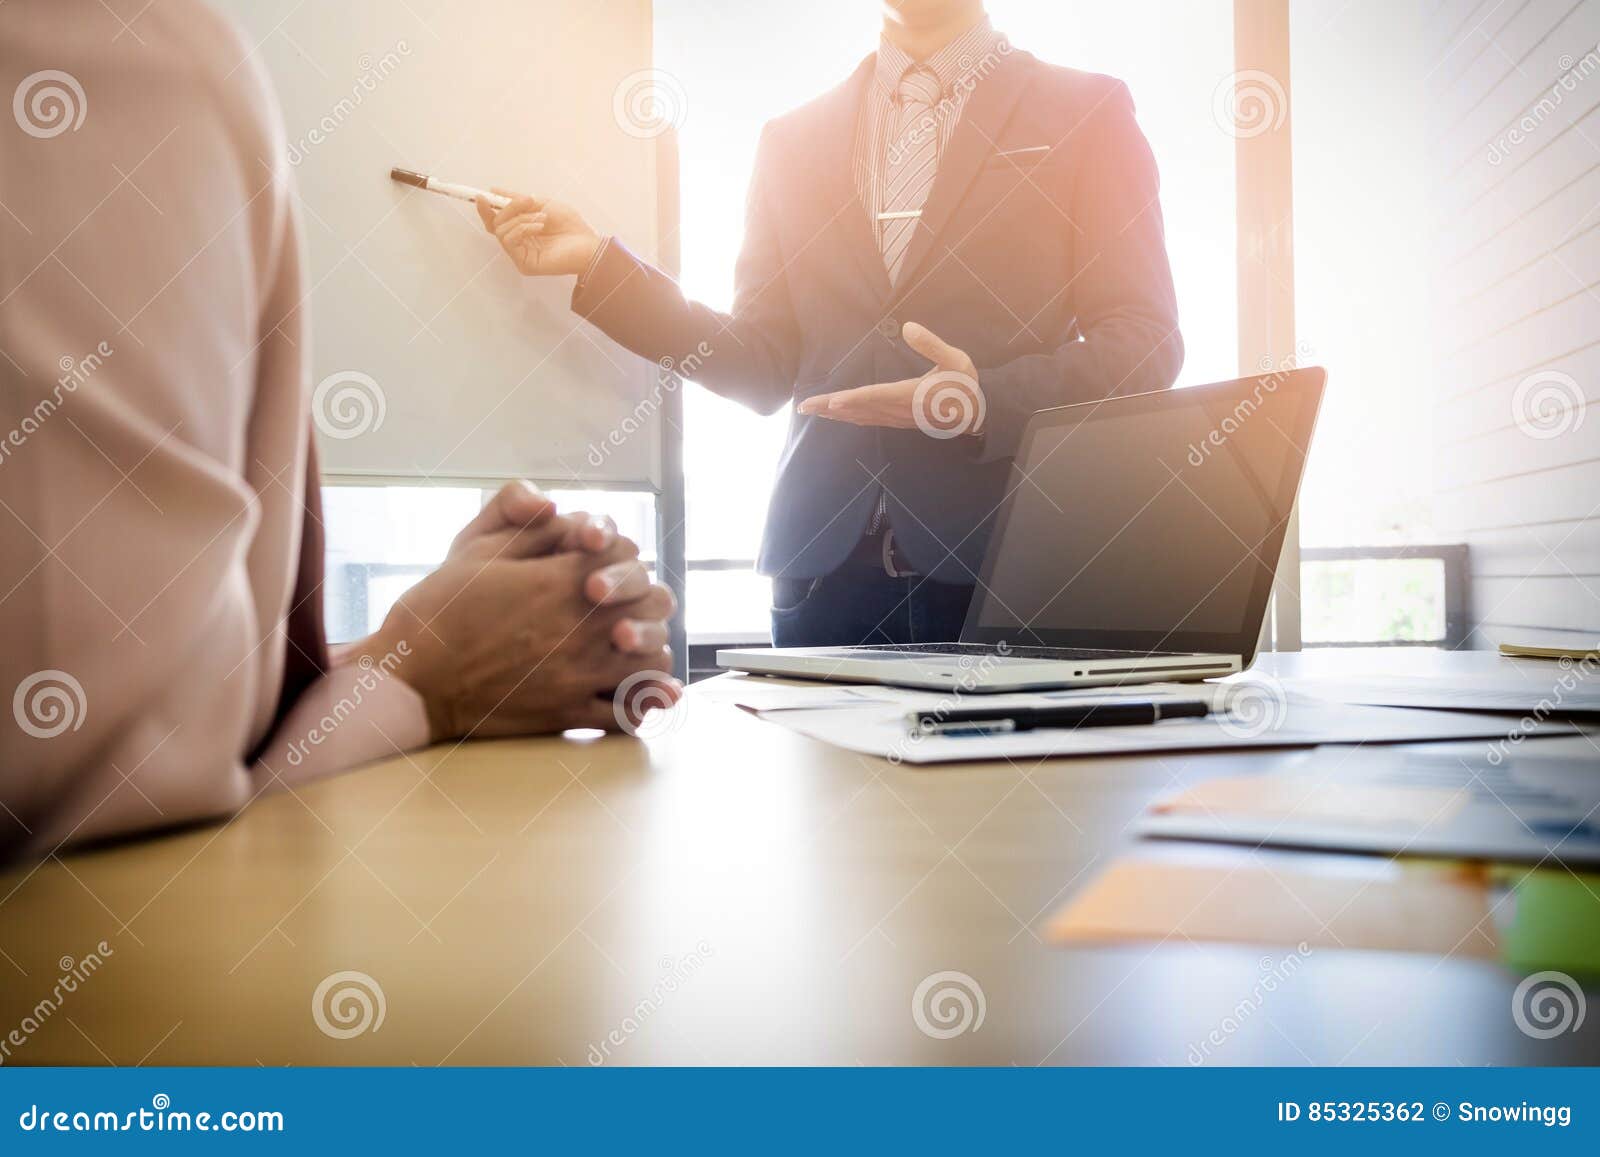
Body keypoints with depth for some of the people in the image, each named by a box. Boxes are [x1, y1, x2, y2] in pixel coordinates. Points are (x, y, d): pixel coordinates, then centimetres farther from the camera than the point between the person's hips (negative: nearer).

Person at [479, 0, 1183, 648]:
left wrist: (989, 402, -18)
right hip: (828, 559, 3)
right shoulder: (793, 140, 16)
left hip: (1014, 559, -2)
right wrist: (598, 265, 1)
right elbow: (765, 370, 11)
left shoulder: (1088, 112, 8)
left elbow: (1144, 346, 0)